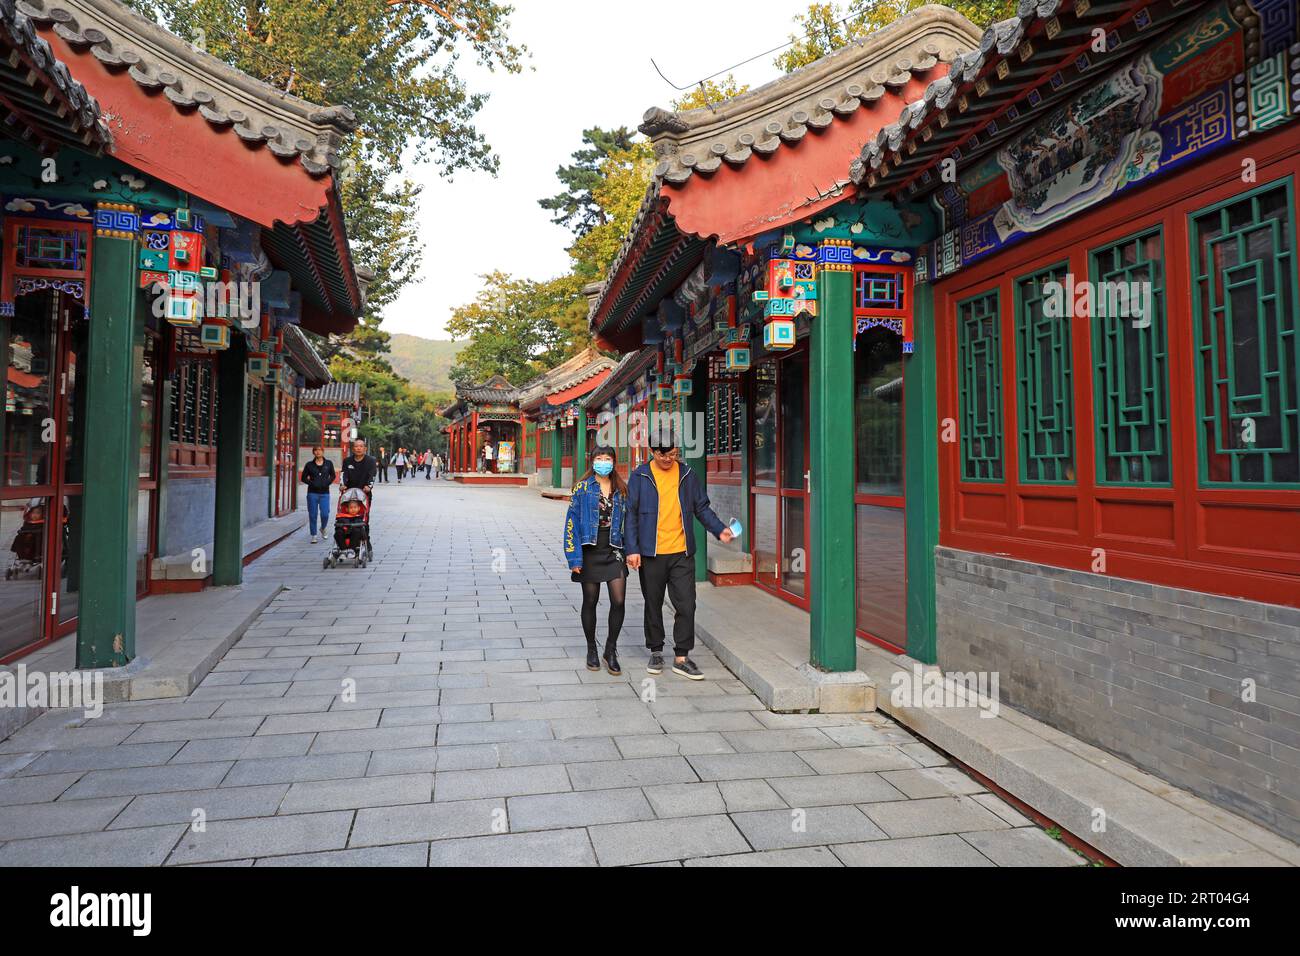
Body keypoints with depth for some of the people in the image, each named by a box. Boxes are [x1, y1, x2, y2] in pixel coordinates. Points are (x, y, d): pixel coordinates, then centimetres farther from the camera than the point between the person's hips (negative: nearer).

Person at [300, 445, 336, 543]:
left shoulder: (329, 463, 5)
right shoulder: (309, 465, 4)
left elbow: (333, 476, 14)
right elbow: (303, 478, 8)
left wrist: (327, 482, -3)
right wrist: (311, 483, -8)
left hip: (324, 493, 0)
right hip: (312, 493, 0)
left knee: (325, 515, -7)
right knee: (312, 515, 1)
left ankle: (323, 528, 24)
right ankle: (314, 535, 10)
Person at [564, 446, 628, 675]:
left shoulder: (621, 489, 7)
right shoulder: (582, 488, -2)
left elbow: (628, 521, 11)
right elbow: (572, 522, -5)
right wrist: (574, 557, -10)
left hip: (614, 552, 2)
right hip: (590, 551, -2)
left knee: (618, 600, -6)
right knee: (590, 602, 9)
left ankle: (611, 650, 13)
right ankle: (591, 650, 27)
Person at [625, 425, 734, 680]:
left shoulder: (687, 475, 6)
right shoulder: (640, 476, 0)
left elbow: (702, 507, 10)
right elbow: (631, 513, -1)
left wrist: (719, 529, -6)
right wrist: (632, 549, -7)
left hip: (682, 553, 1)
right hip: (651, 554, -1)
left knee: (686, 605, -1)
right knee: (653, 605, 11)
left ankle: (681, 657, 10)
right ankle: (656, 652, 27)